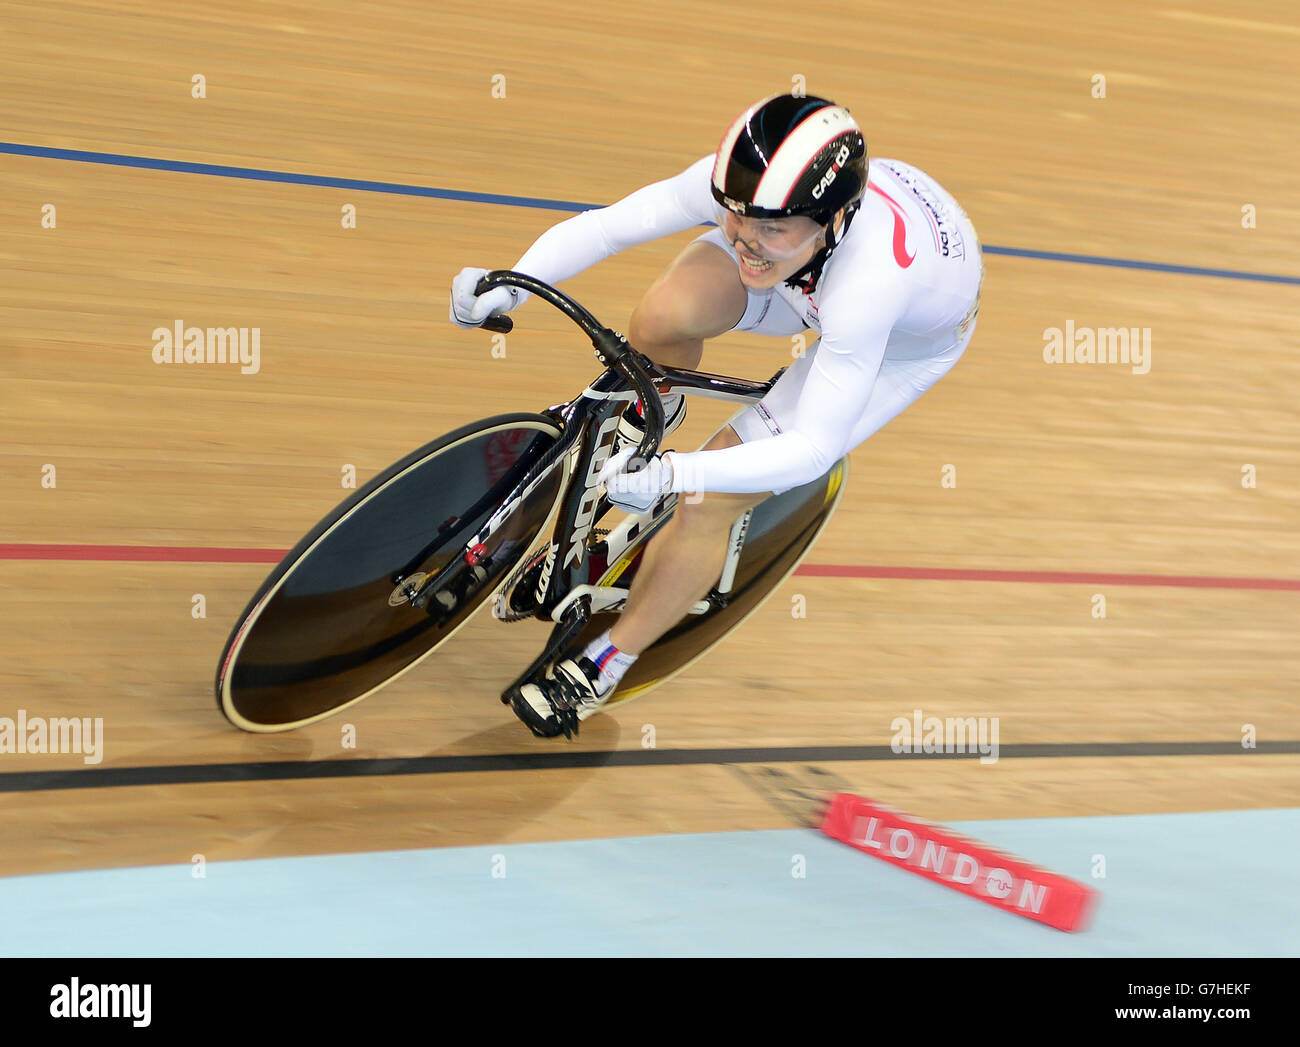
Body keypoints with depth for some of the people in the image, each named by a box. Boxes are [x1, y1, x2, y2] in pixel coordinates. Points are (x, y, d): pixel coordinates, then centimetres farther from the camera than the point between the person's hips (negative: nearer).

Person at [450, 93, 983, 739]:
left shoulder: (870, 275, -46)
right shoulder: (739, 186, -34)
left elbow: (813, 449, -40)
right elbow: (603, 226, -27)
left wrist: (675, 475, -51)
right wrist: (507, 285, -43)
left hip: (909, 337, -4)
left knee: (710, 500, -14)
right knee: (664, 316, -27)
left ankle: (609, 661, 11)